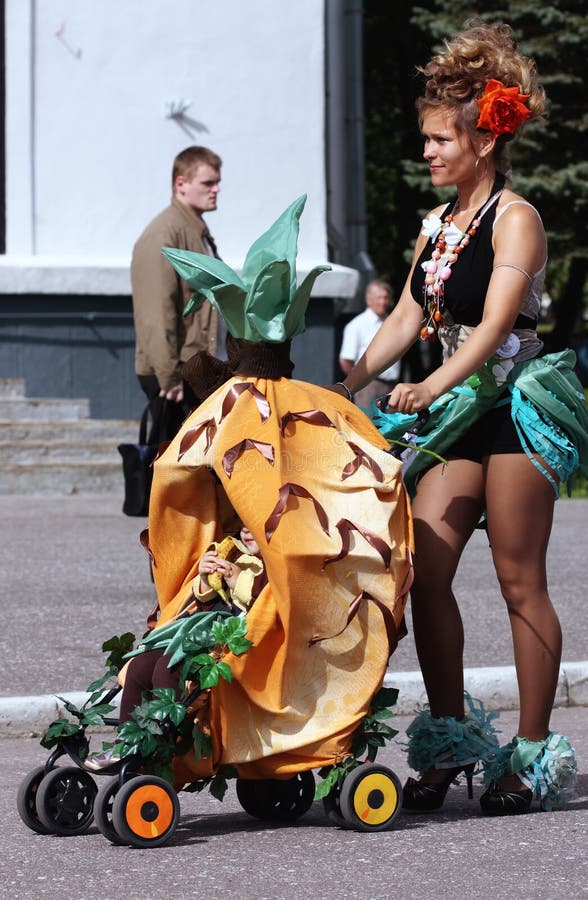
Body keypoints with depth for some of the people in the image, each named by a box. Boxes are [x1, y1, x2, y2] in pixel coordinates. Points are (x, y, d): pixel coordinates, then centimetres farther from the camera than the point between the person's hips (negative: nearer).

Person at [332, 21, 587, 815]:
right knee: (425, 571, -2)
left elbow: (494, 324, -20)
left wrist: (434, 387, -31)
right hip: (460, 413, 7)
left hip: (517, 407, -7)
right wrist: (351, 384, 2)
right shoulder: (437, 226, 14)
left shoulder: (515, 219, -9)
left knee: (520, 583, -2)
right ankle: (451, 737, 7)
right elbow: (408, 316, 13)